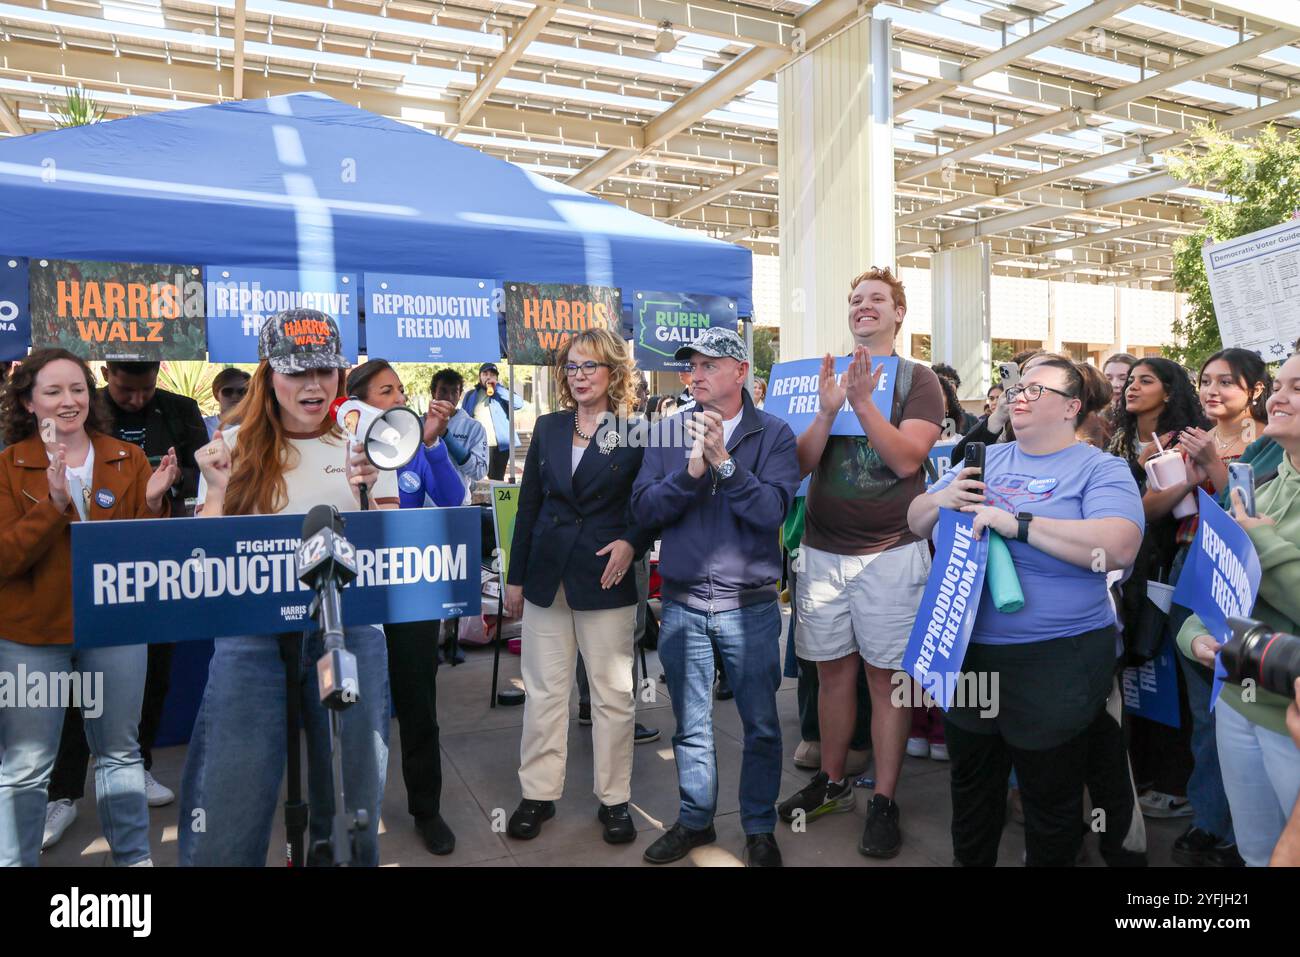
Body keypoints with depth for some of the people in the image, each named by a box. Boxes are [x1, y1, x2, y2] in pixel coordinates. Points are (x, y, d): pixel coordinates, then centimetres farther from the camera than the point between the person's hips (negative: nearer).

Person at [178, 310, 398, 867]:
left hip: (349, 632, 1)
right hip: (253, 635, 0)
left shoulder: (362, 441, 5)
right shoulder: (236, 445, 5)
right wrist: (219, 490, -10)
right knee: (227, 813, -1)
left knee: (351, 804, 11)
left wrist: (366, 493, -14)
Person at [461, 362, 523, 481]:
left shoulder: (502, 394, 10)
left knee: (496, 481, 6)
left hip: (499, 446, -1)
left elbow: (519, 403, -10)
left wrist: (497, 388, -10)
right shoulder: (470, 395, 14)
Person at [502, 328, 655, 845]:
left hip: (607, 578, -3)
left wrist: (632, 542, -18)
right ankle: (538, 793, 24)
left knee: (613, 692, 7)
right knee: (543, 690, 10)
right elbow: (528, 504, 10)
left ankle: (614, 799, 22)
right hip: (547, 576, 4)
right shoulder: (548, 428, 8)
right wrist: (515, 577, 9)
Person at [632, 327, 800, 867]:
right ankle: (695, 820, 34)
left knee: (761, 725, 9)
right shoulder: (668, 432, 2)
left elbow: (772, 510, -16)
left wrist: (725, 461, -25)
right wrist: (691, 470, -21)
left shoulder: (773, 434, -5)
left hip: (750, 604, -2)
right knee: (691, 724, 15)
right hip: (682, 604, 2)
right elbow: (645, 508, -7)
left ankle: (760, 828, 29)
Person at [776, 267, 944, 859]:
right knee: (833, 671, 12)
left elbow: (907, 459, -14)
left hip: (891, 552, -3)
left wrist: (863, 403, -23)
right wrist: (827, 411, -17)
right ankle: (832, 782, 28)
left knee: (886, 676, 3)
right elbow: (801, 462, 0)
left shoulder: (917, 380, 0)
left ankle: (884, 802, 15)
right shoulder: (827, 376, 9)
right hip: (824, 550, 3)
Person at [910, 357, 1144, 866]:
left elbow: (1120, 546, -25)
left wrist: (1018, 523, -26)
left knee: (1050, 800, 14)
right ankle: (970, 861, 44)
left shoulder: (1100, 469, -7)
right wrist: (942, 499, -10)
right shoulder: (987, 459, 9)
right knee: (972, 786, 23)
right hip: (967, 651, 5)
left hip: (1056, 660, -5)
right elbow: (916, 522, 13)